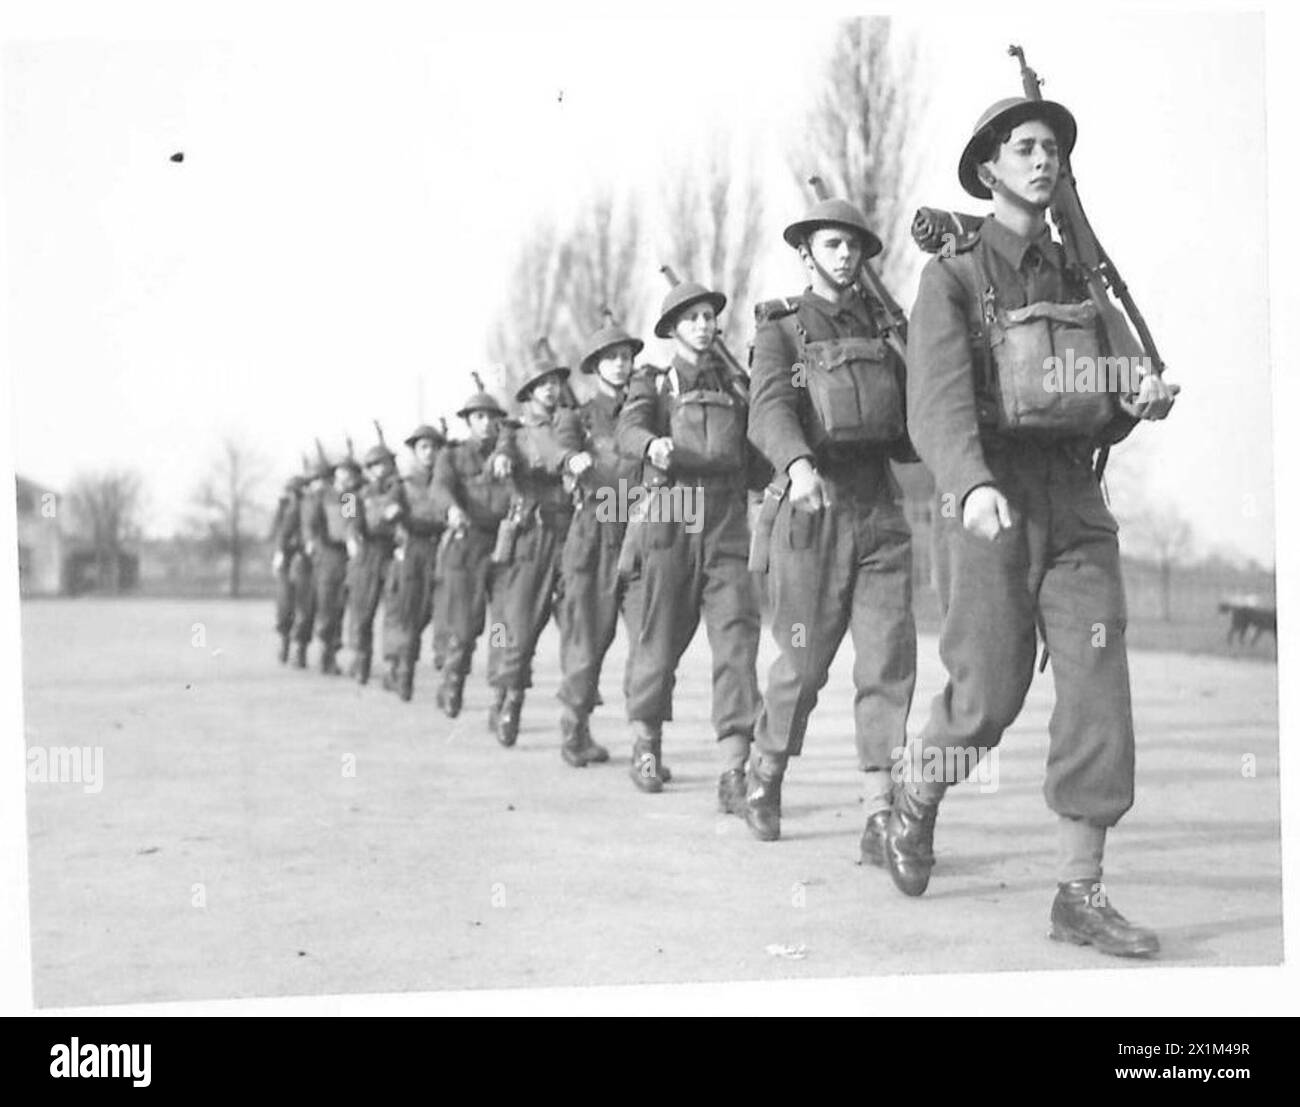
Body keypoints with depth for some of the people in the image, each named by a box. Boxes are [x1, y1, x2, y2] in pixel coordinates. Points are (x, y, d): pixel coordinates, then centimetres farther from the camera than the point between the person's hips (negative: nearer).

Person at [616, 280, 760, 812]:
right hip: (668, 520, -1)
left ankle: (734, 774, -17)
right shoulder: (652, 383, 11)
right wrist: (653, 445, -32)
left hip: (728, 525, 2)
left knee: (737, 637, -12)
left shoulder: (736, 387, 20)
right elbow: (628, 433, -9)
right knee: (659, 638, 6)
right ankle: (646, 744, 31)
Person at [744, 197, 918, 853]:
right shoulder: (779, 331, 3)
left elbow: (909, 430, 23)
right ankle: (765, 772, 31)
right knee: (804, 663, 4)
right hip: (812, 510, -4)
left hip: (881, 509, 4)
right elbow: (769, 411, -17)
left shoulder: (881, 329, 19)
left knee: (890, 659, -8)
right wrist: (798, 464, -37)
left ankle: (880, 818, -9)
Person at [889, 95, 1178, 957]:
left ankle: (1082, 894, 0)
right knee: (987, 699, -3)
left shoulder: (1080, 280, 17)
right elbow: (938, 399, -17)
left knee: (1098, 690, -6)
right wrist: (971, 486, -35)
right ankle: (916, 802, 29)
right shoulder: (954, 278, 0)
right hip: (989, 503, -4)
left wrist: (1138, 403, -3)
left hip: (1077, 503, 5)